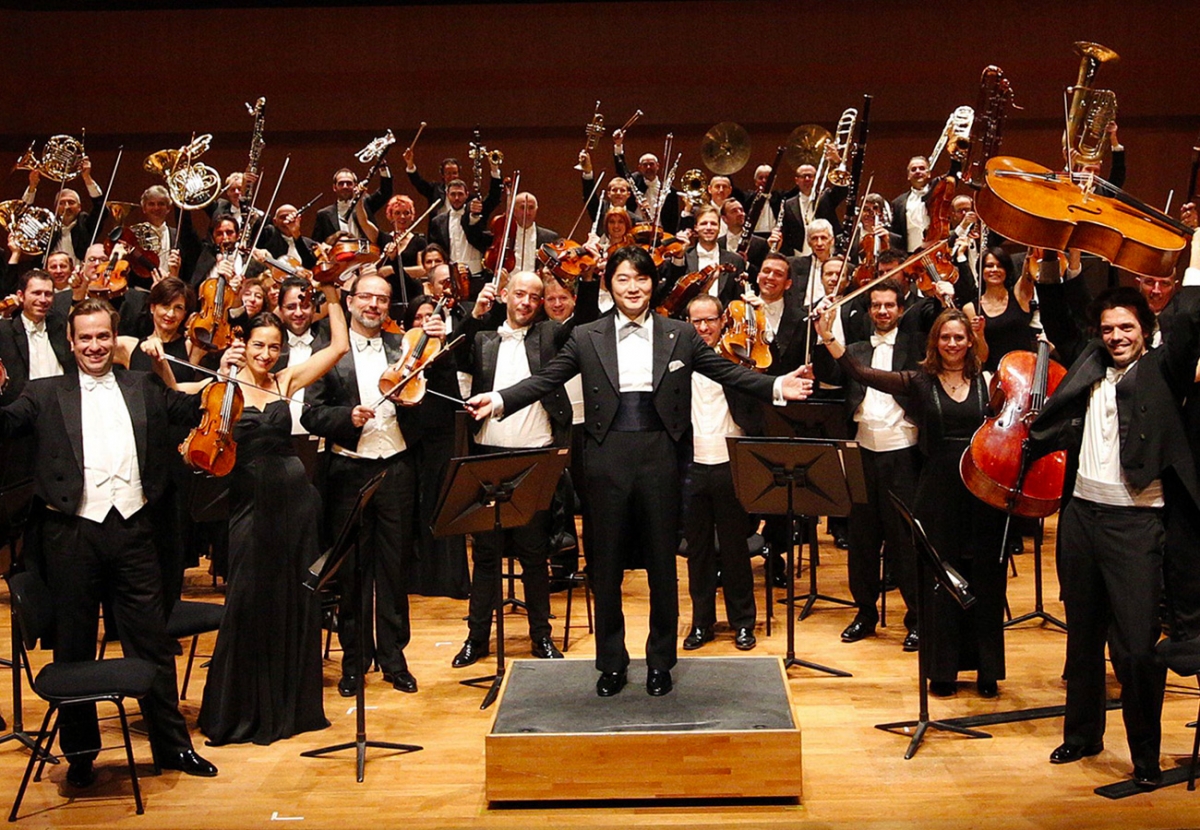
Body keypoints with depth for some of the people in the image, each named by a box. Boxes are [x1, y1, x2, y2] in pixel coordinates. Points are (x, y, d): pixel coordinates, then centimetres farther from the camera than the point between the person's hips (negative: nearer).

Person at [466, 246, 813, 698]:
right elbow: (545, 380, 3)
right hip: (608, 458, 0)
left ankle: (660, 661, 21)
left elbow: (727, 372, 5)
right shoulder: (586, 337, 5)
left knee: (662, 562, 7)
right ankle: (611, 662, 20)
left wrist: (777, 387, -7)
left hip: (659, 457, 0)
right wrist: (497, 401, -10)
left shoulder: (680, 335, 6)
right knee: (607, 564, 7)